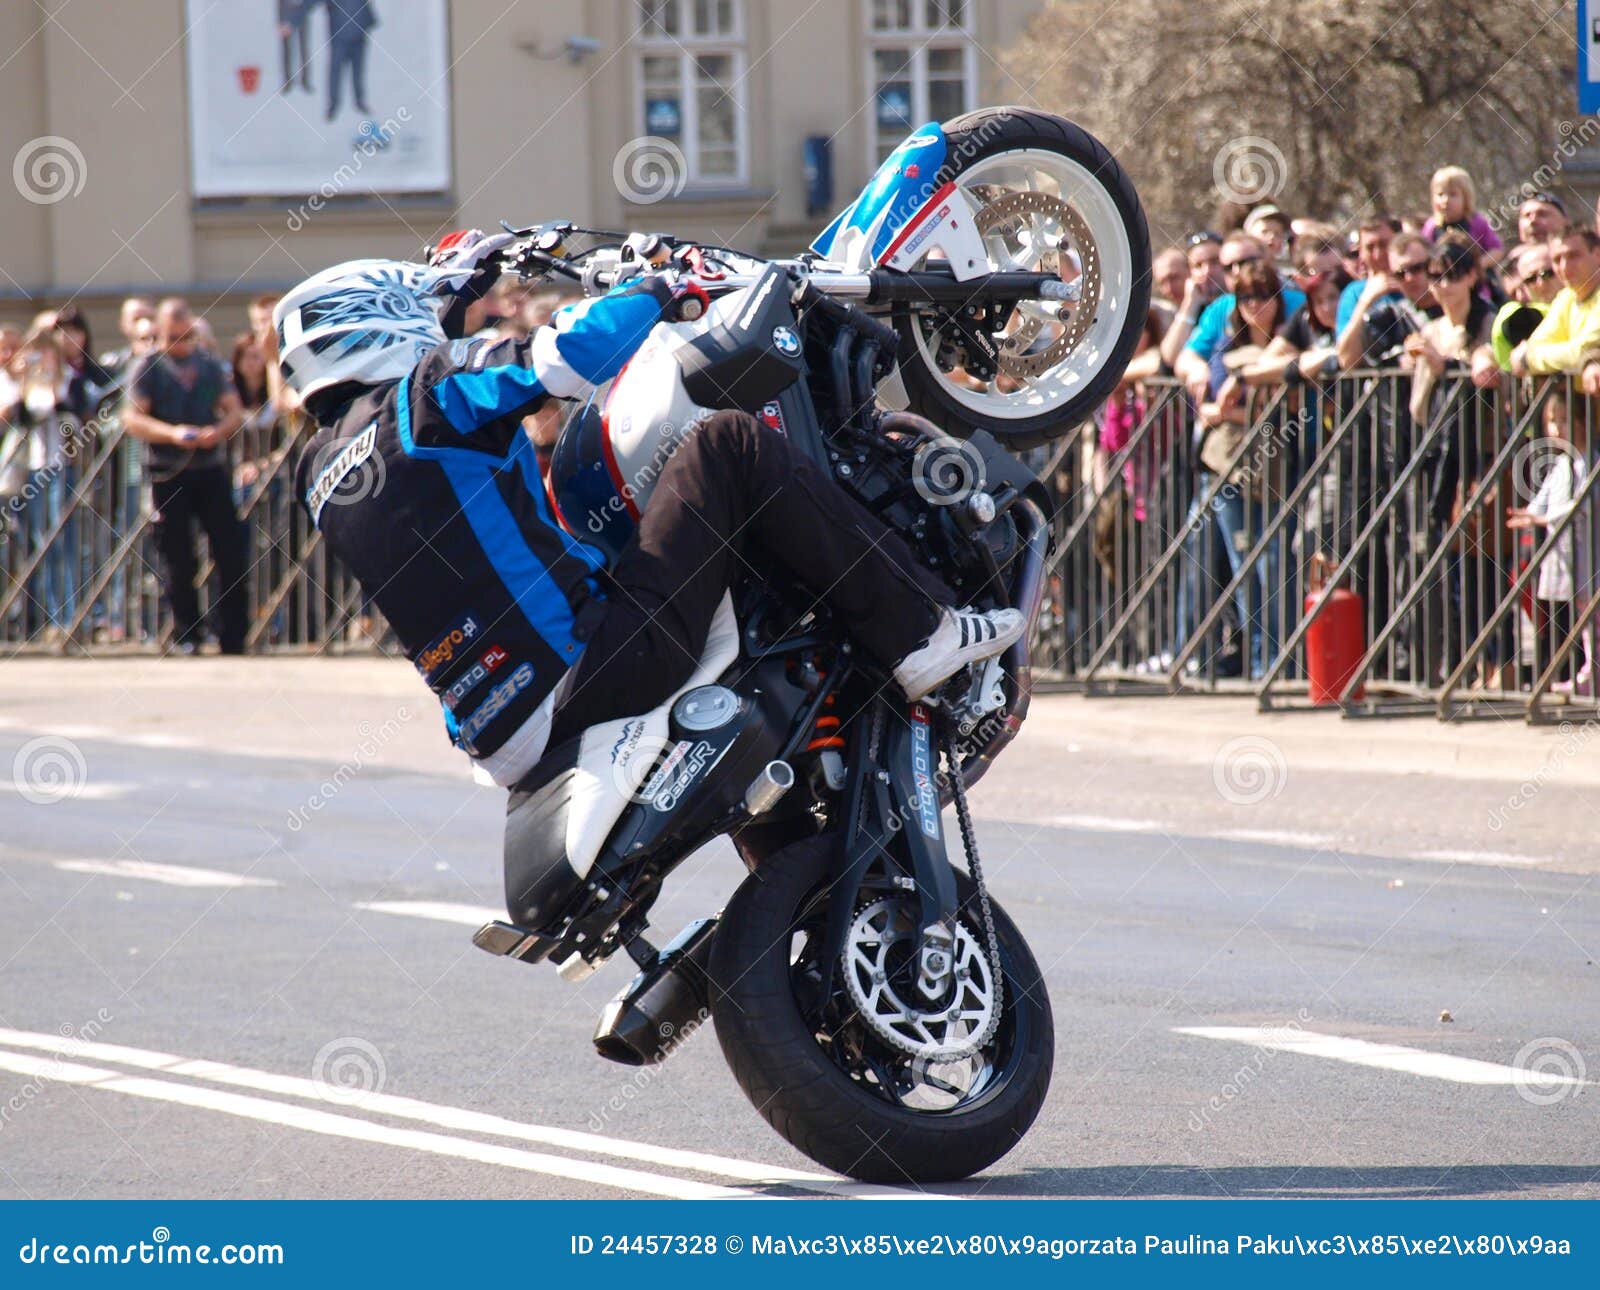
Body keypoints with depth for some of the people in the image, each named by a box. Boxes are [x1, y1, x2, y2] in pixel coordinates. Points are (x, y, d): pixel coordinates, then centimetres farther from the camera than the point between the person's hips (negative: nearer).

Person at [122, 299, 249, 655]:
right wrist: (172, 433, -21)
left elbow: (234, 410, 11)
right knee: (177, 559, -1)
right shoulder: (148, 368, 2)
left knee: (230, 551, -3)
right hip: (168, 473, -2)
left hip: (211, 468, 2)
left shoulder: (212, 365, 12)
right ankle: (186, 635, 10)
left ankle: (233, 636, 3)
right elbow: (133, 418, -6)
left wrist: (218, 431, -12)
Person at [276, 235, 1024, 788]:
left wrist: (441, 301, 49)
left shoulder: (320, 472, 17)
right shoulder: (424, 396, -5)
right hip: (597, 664, -8)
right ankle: (918, 631, -7)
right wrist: (657, 293, 3)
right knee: (731, 447, -3)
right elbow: (564, 357, -15)